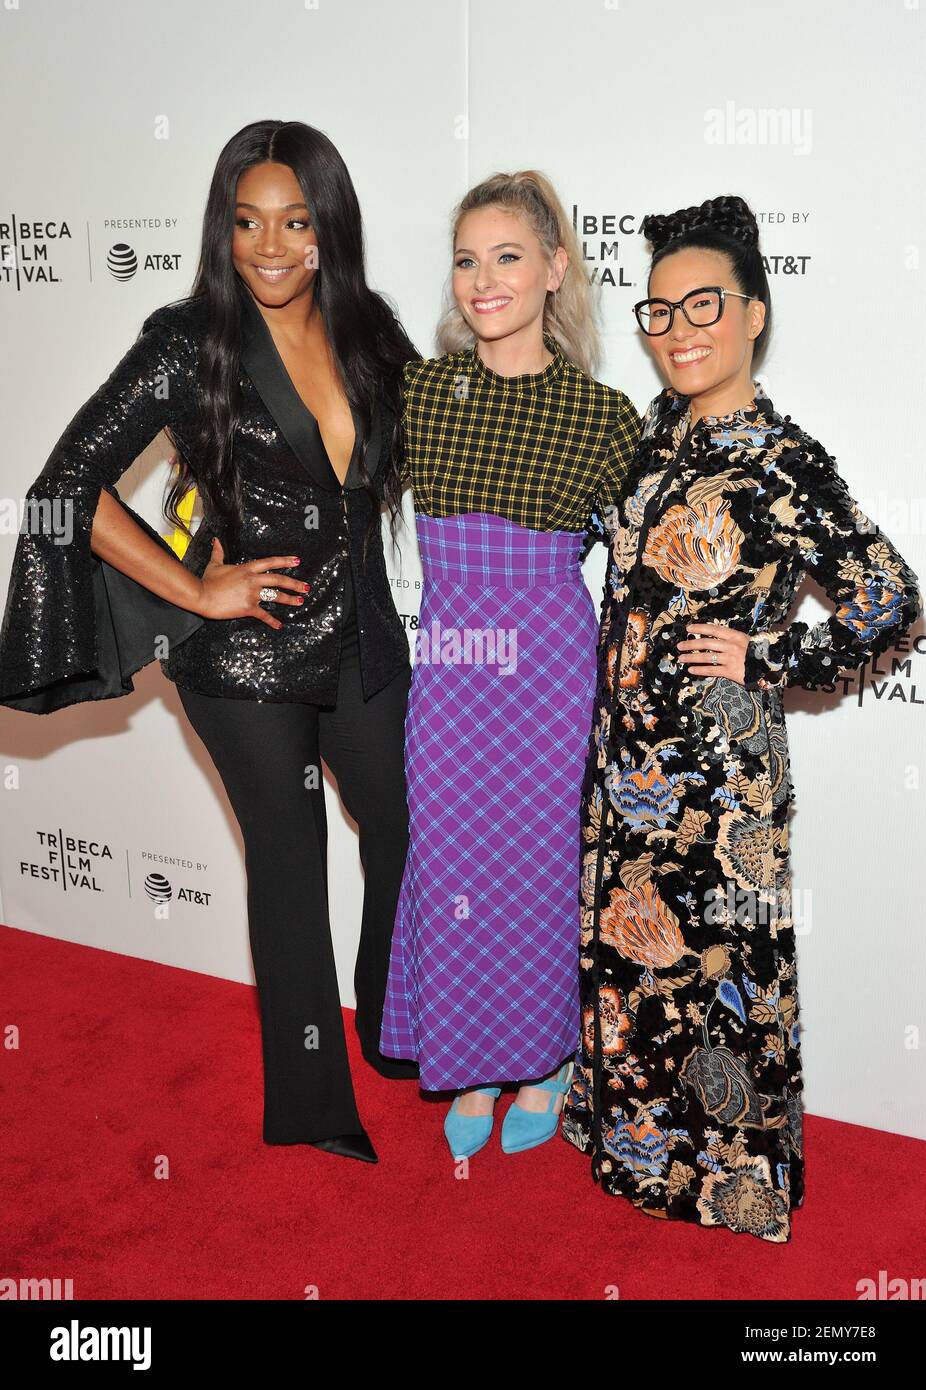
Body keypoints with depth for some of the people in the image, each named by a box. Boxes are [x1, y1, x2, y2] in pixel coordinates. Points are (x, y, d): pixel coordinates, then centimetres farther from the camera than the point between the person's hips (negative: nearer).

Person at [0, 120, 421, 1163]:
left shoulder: (369, 334, 2)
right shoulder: (189, 344, -12)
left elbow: (402, 459, 20)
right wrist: (193, 590, -14)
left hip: (362, 639, 5)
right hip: (245, 652, -5)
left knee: (410, 834, 14)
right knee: (290, 858, 7)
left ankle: (397, 1038, 41)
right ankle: (311, 1104, 27)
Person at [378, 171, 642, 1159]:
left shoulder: (600, 413, -6)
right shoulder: (416, 389, 0)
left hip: (550, 670, -2)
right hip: (447, 668, 2)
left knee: (540, 864, 9)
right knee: (452, 864, 10)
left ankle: (542, 1067, 33)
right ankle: (472, 1072, 32)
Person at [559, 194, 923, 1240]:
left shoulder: (785, 465, -15)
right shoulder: (659, 427, 5)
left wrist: (767, 661, -13)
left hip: (718, 762, -7)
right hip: (627, 747, 7)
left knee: (714, 955, 6)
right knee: (626, 939, 18)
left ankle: (729, 1172, 27)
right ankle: (635, 1137, 39)